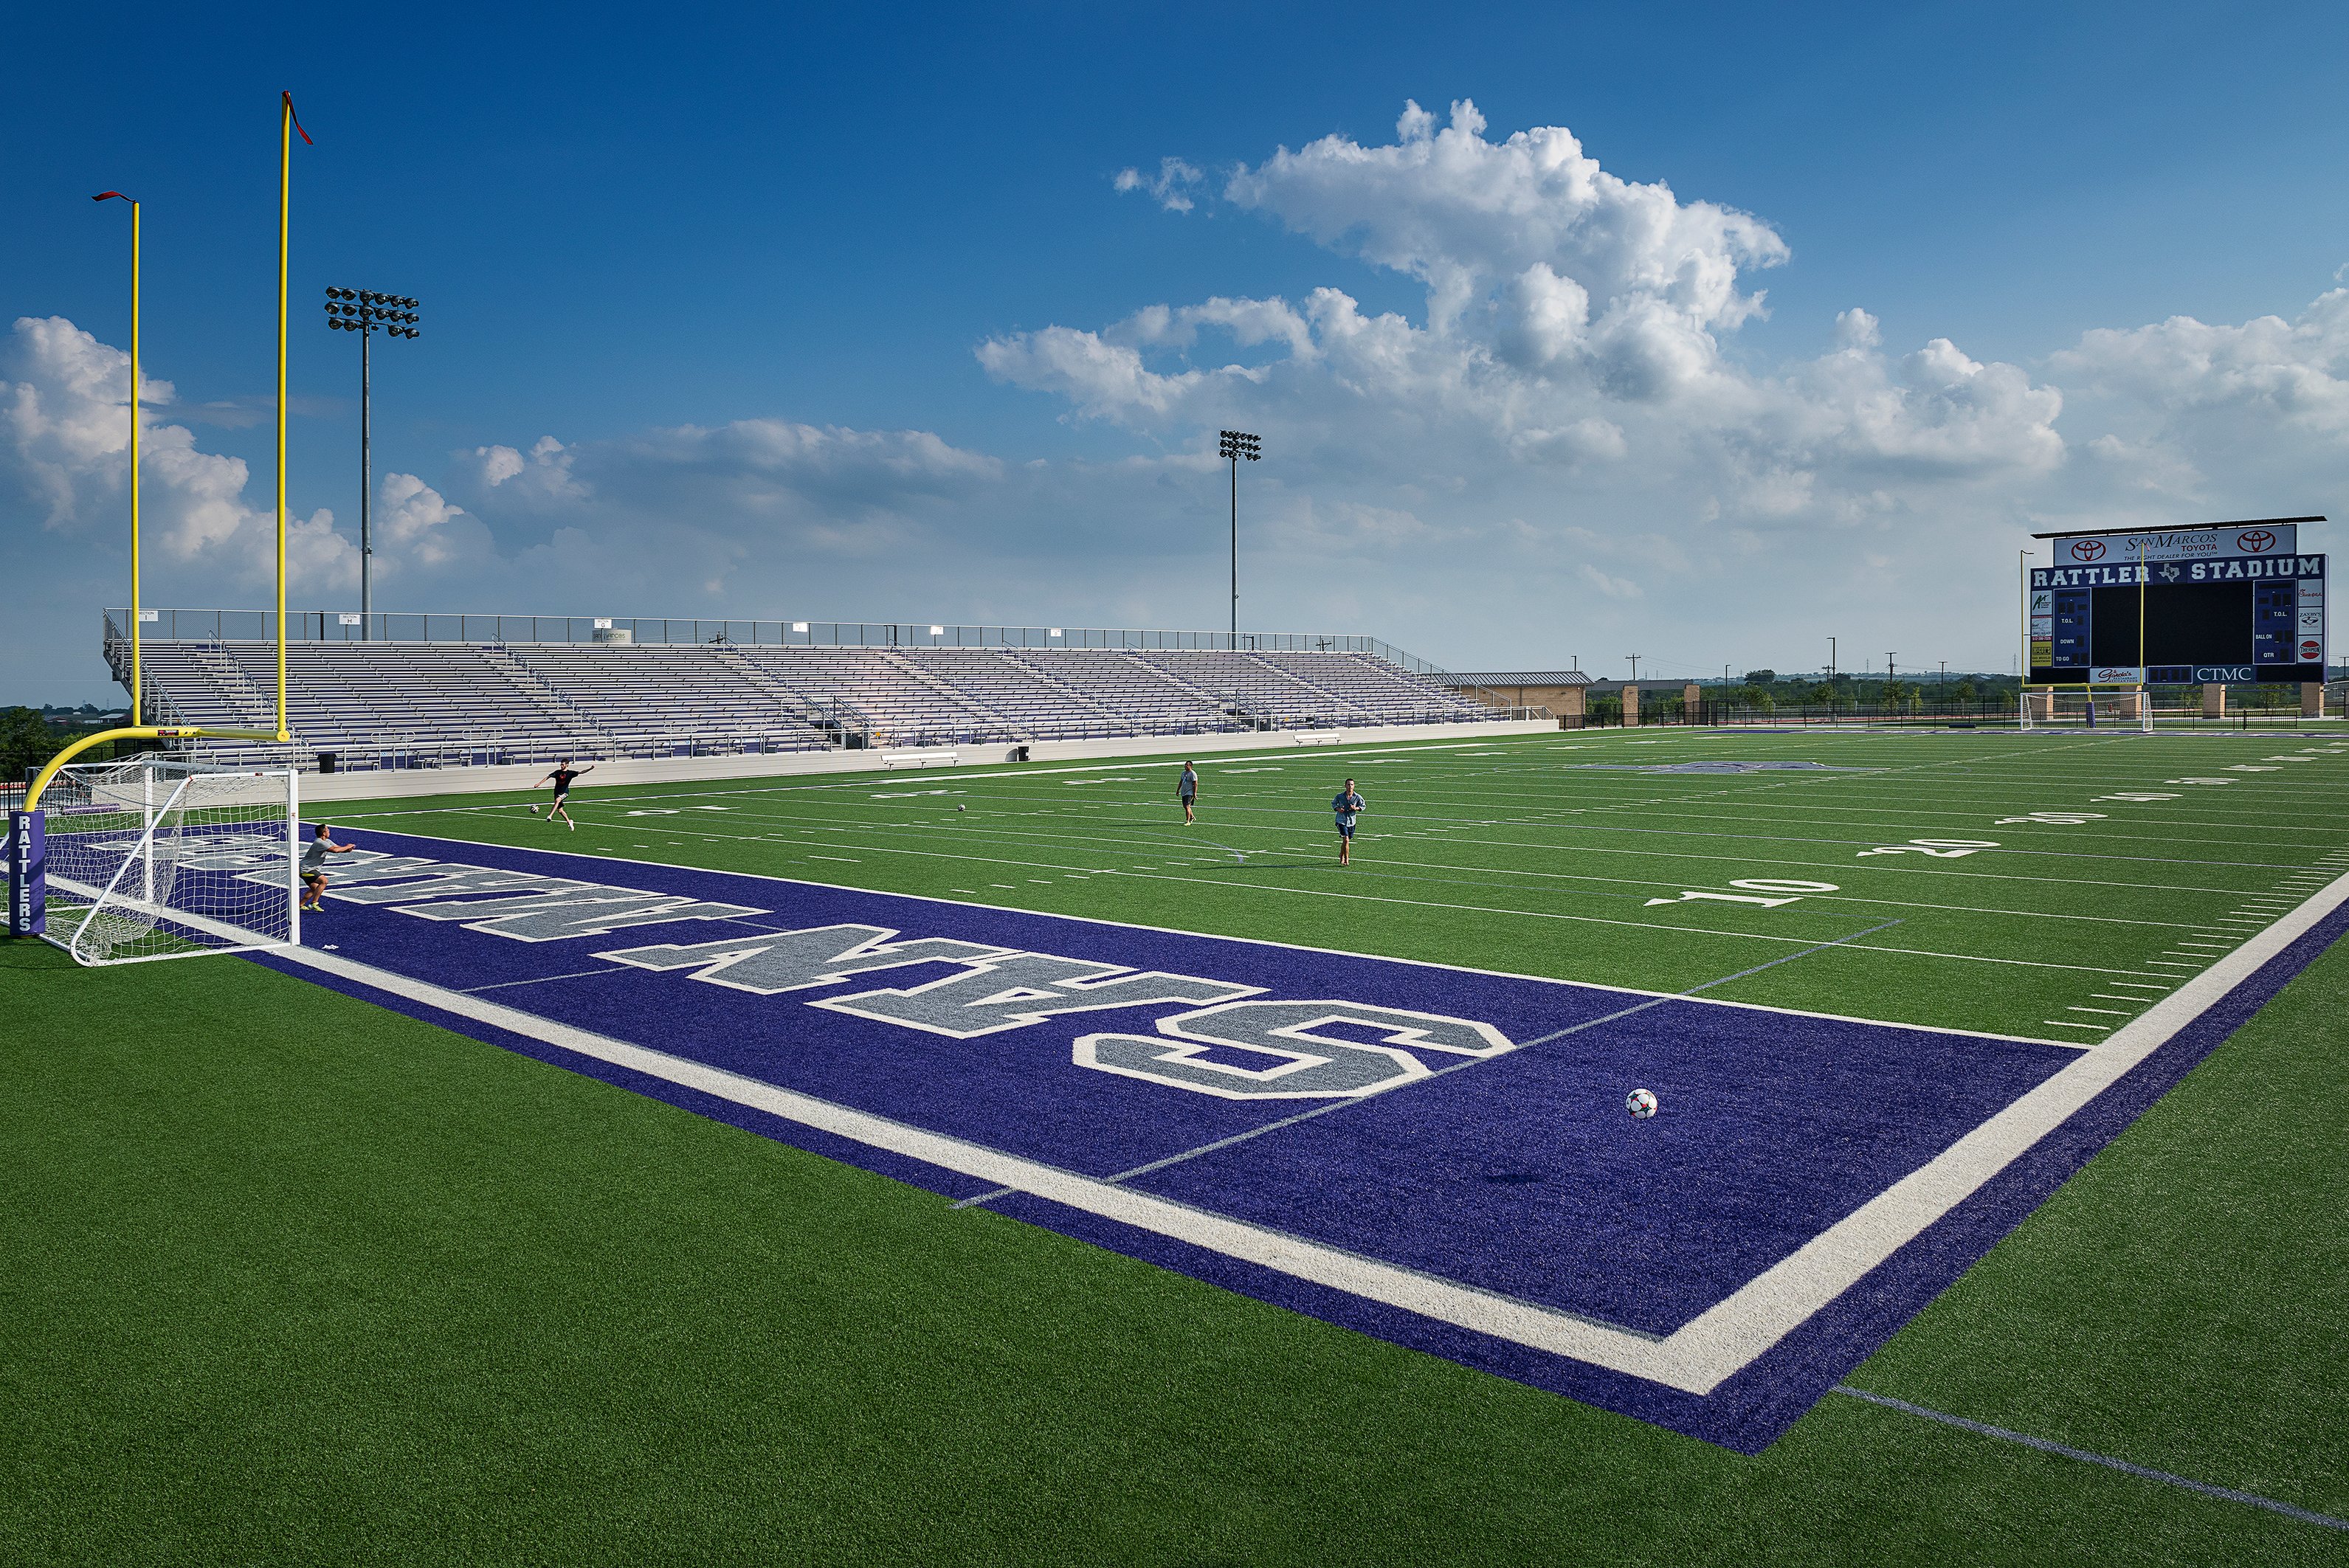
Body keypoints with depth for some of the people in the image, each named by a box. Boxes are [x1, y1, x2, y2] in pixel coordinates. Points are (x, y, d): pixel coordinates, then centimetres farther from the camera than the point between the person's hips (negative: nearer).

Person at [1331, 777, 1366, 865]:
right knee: (1346, 840, -17)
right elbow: (1333, 803, 9)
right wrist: (1338, 809, -11)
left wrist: (1356, 808, -12)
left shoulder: (1357, 797, -6)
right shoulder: (1339, 796, -8)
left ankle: (1341, 856, 40)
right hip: (1341, 821, -3)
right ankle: (1346, 860, -8)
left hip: (1351, 822, 3)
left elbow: (1363, 806, 9)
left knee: (1345, 841, 15)